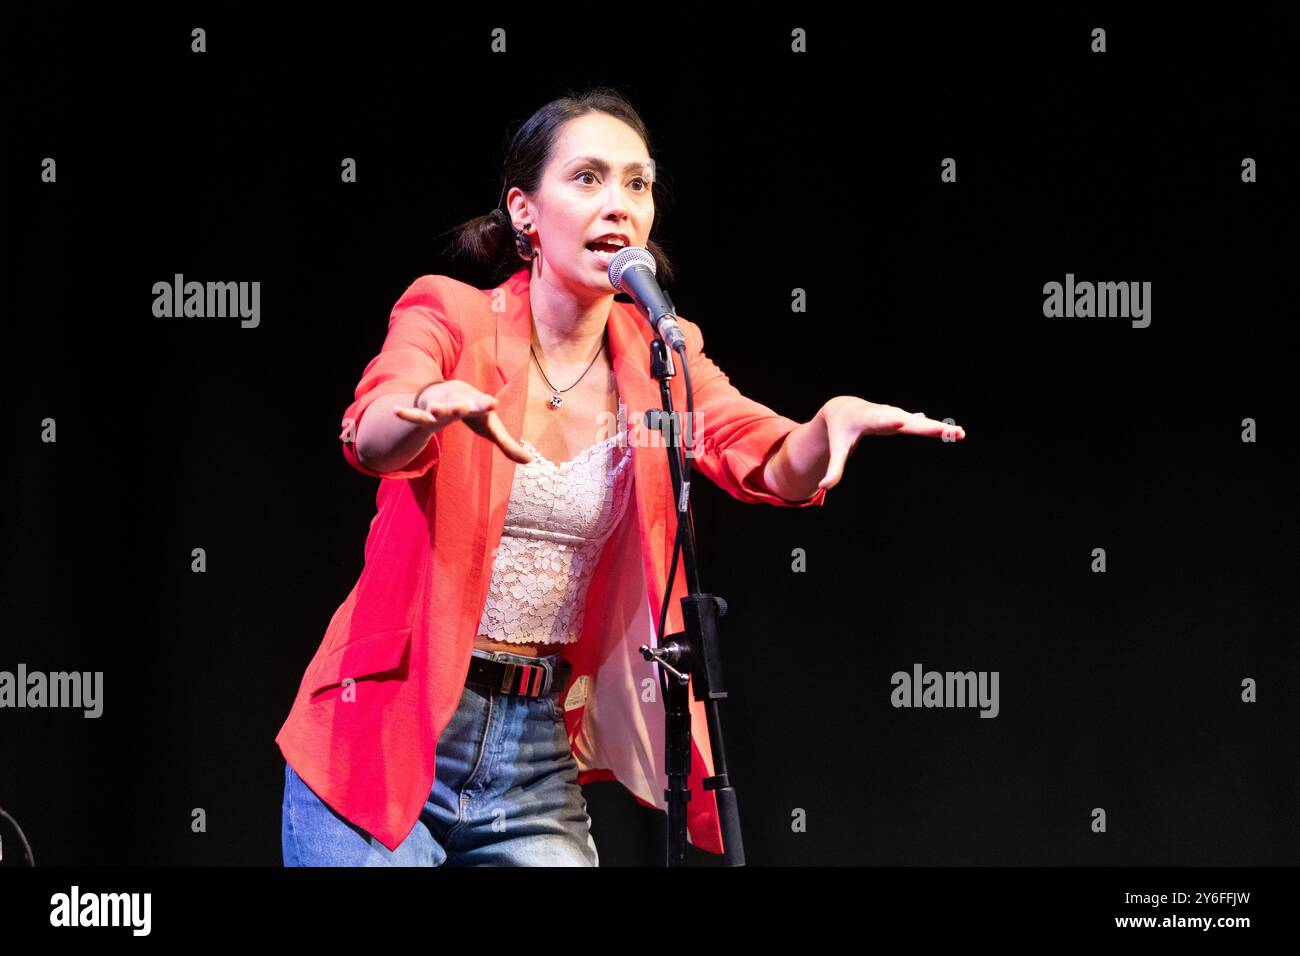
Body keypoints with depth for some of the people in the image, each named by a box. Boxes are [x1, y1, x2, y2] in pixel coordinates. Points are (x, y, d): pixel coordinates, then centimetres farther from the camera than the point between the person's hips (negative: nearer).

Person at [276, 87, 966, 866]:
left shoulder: (658, 359, 6)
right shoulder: (451, 317, -5)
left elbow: (777, 468, -9)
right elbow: (372, 437, -25)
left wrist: (833, 422, -32)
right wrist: (437, 404, -48)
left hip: (540, 758, 4)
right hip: (387, 738, -3)